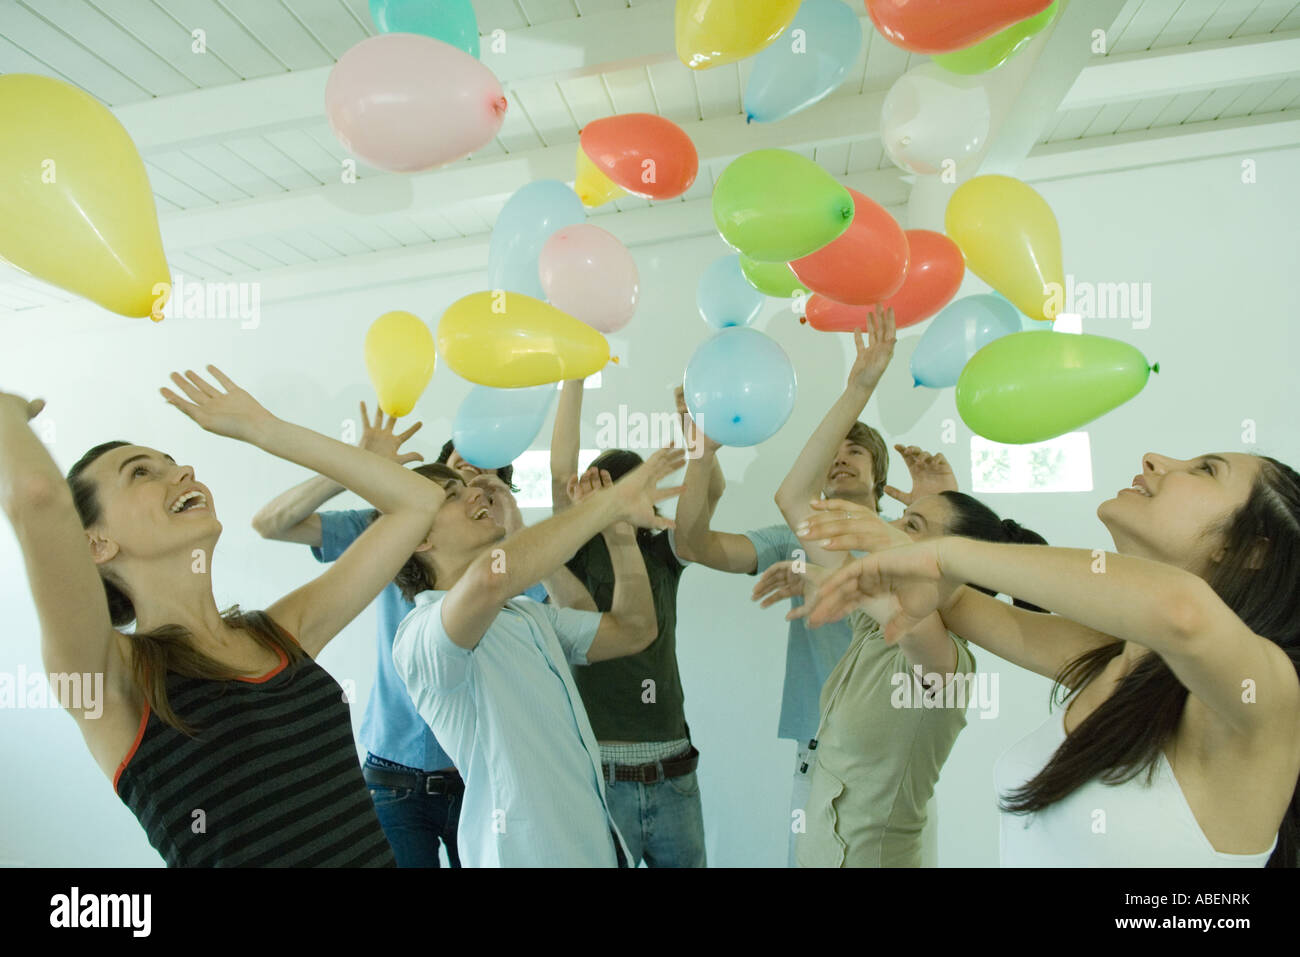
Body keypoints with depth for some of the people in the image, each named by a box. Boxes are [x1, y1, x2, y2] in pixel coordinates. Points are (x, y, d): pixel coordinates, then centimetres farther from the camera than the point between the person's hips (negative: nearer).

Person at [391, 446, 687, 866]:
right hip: (528, 852, -8)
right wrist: (612, 500, -32)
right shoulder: (420, 635, -19)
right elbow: (487, 577, -41)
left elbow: (632, 631, 8)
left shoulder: (528, 612, 10)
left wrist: (621, 534, -6)